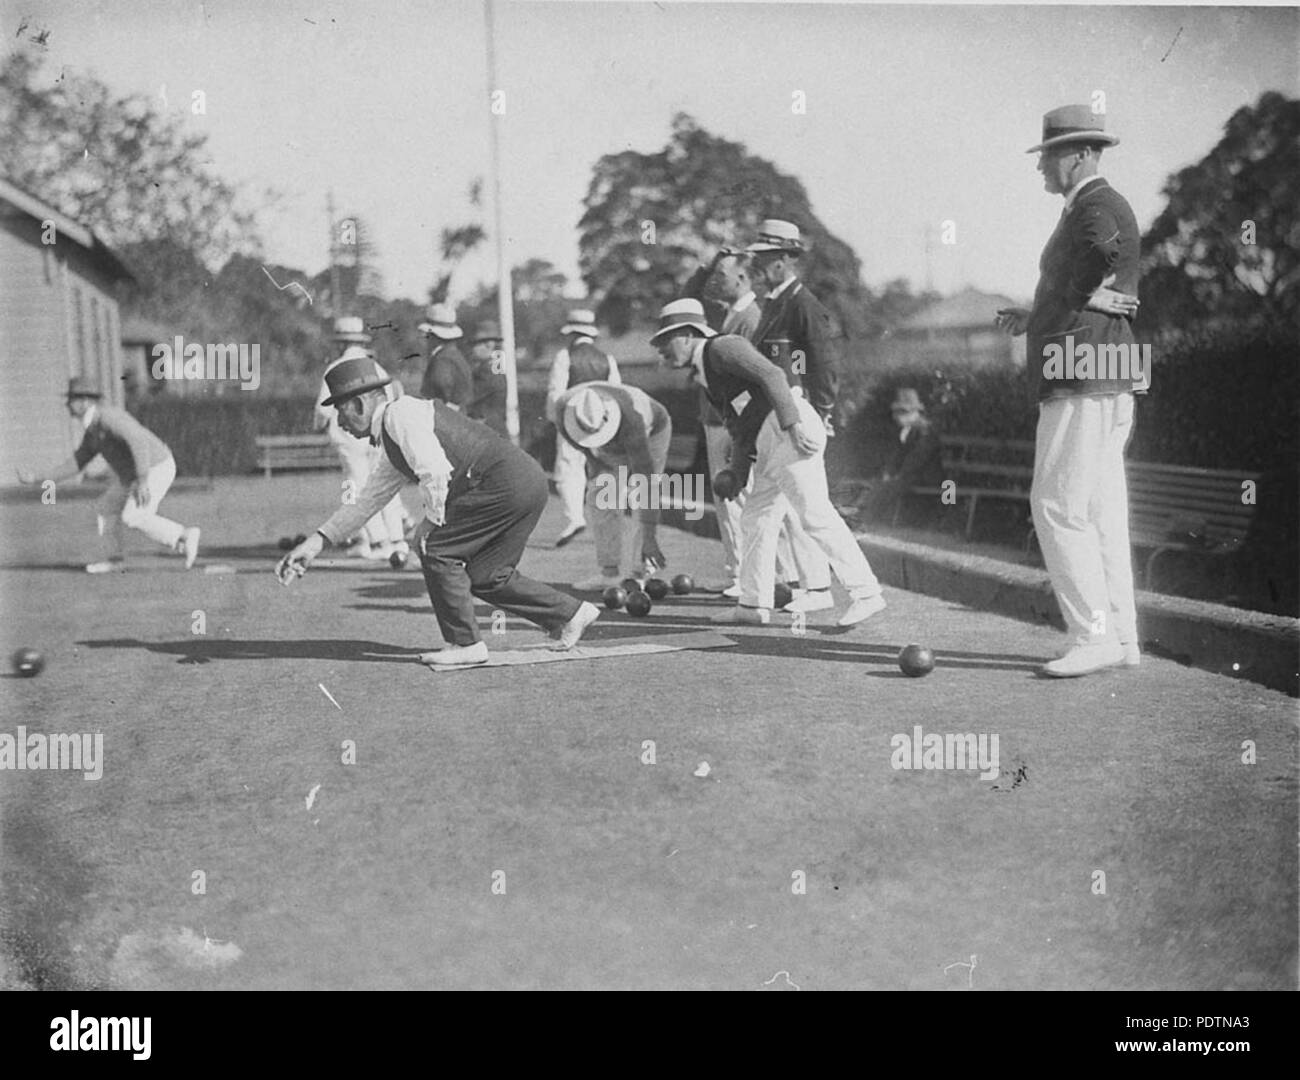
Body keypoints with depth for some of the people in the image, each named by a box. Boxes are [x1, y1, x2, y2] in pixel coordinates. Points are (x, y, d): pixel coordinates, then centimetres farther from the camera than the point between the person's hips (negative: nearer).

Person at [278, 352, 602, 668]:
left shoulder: (400, 413, -7)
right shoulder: (390, 441, 24)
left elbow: (435, 472, -19)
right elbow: (367, 500, 31)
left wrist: (432, 522, -6)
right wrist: (316, 542, 29)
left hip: (506, 483, -10)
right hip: (526, 485, 10)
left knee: (435, 549, -4)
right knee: (483, 576, 14)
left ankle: (465, 644, 1)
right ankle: (570, 613, 21)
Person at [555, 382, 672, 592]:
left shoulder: (629, 419, -44)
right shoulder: (564, 407, -30)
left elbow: (644, 472, -44)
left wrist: (649, 538, -45)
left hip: (649, 434, -5)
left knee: (637, 503, -18)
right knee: (598, 498, -6)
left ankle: (636, 575, -17)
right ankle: (609, 573, -1)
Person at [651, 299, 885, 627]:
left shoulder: (722, 347, -6)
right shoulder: (704, 373, 23)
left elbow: (772, 375, -17)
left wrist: (792, 423, -26)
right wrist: (737, 466, 16)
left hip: (792, 432, -11)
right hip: (770, 445, 11)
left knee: (815, 515, -13)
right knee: (757, 520, 12)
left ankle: (865, 593, -12)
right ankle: (754, 605, 17)